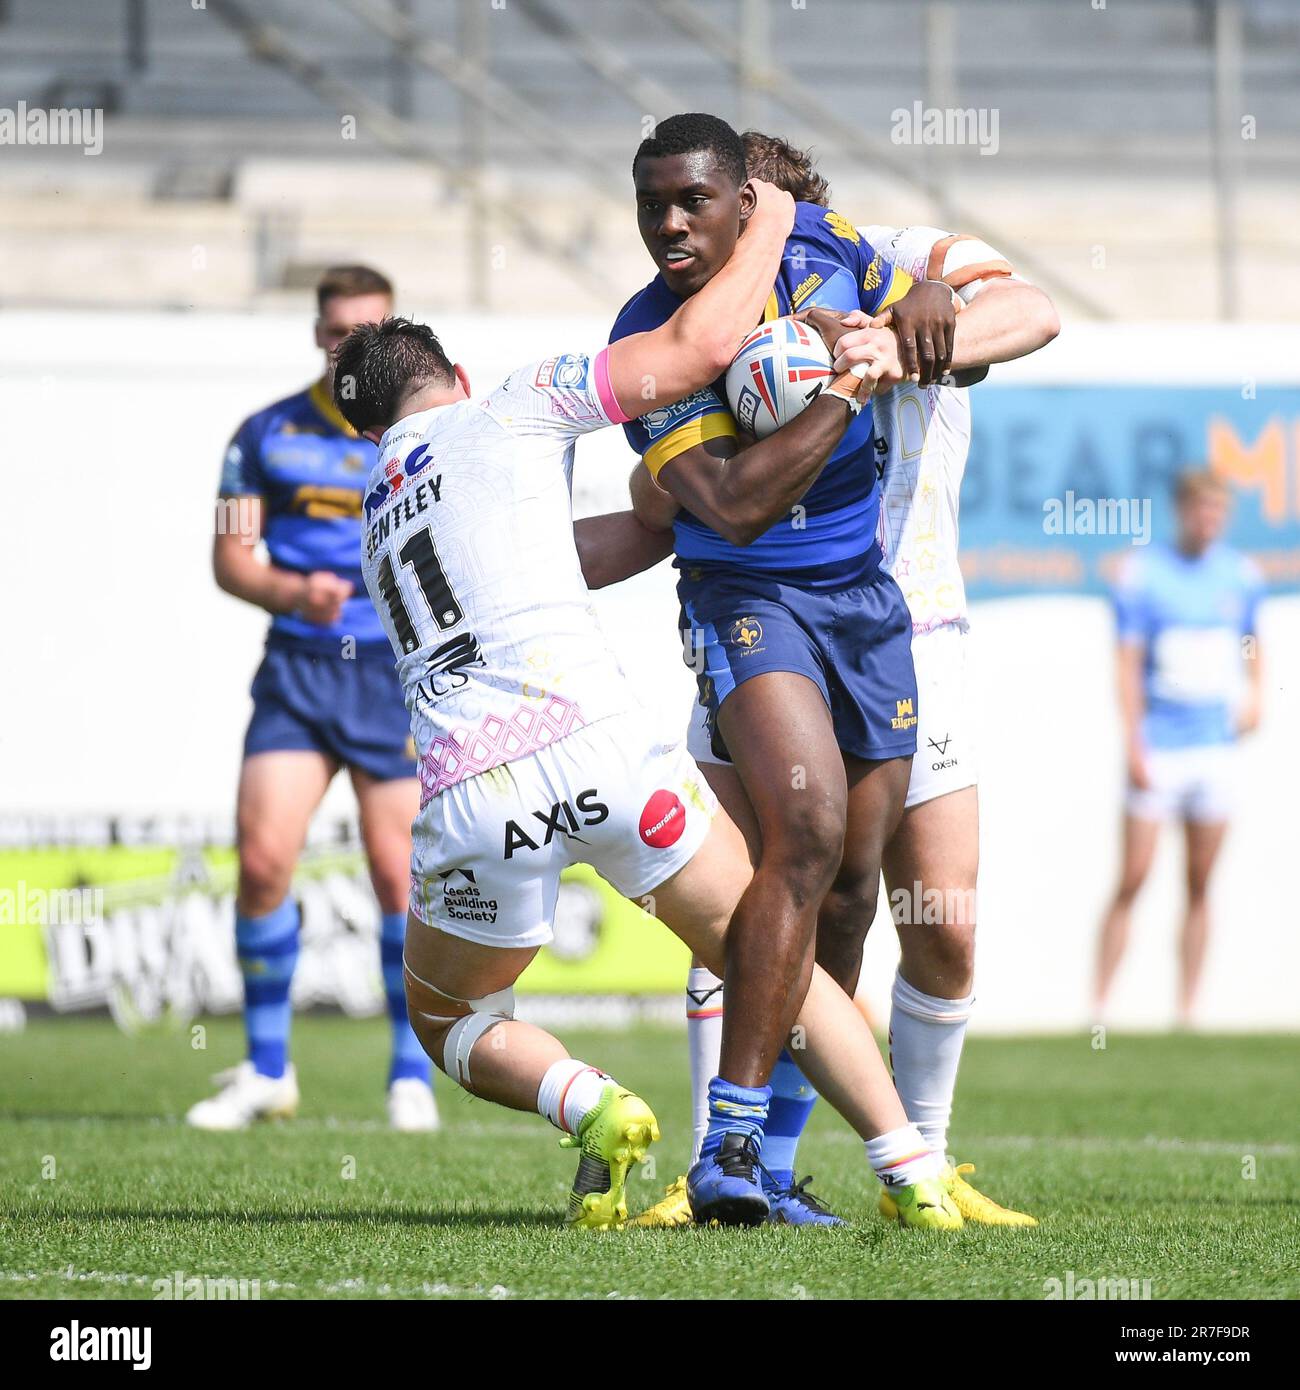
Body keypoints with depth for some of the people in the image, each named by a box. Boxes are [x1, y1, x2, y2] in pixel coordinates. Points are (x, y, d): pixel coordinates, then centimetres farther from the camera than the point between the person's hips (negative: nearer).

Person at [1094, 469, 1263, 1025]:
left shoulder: (1240, 575, 8)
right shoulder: (1142, 572, -5)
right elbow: (1128, 661, -6)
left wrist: (1253, 696, 4)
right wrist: (1133, 745, -12)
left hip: (1216, 746, 4)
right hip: (1158, 749, -4)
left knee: (1200, 885, 5)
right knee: (1133, 878, -8)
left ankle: (1187, 1011, 10)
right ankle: (1098, 1008, -2)